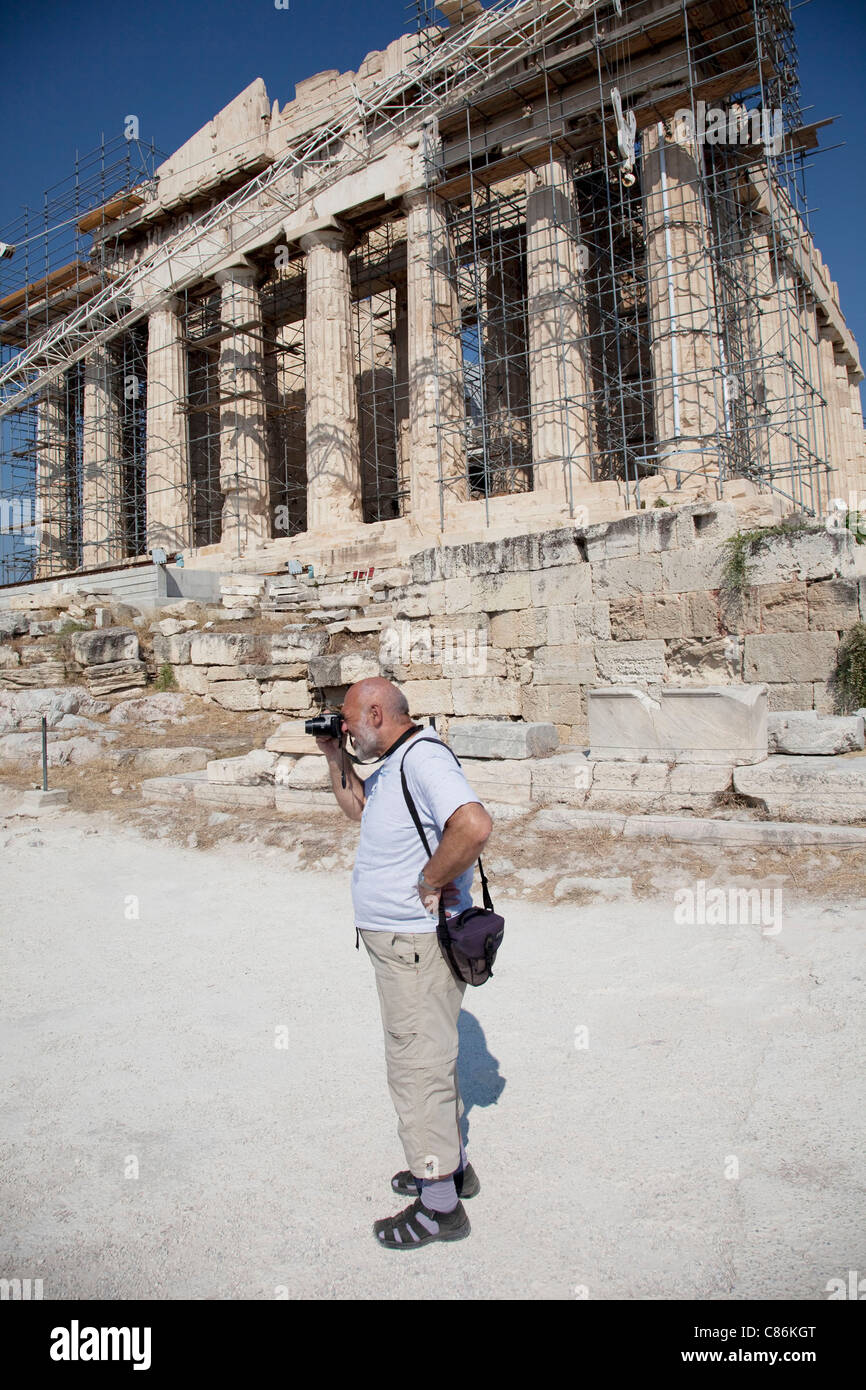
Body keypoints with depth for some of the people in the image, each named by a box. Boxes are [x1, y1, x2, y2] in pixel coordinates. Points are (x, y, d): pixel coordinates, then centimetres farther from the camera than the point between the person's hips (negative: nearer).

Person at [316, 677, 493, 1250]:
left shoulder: (424, 759, -23)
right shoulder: (393, 763, 10)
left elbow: (474, 826, -38)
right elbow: (358, 806, 27)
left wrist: (430, 882, -25)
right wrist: (333, 756, 14)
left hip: (416, 943, -11)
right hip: (400, 939, 11)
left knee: (418, 1066, 2)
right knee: (427, 1056, 22)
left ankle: (439, 1206, 18)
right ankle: (452, 1164, 40)